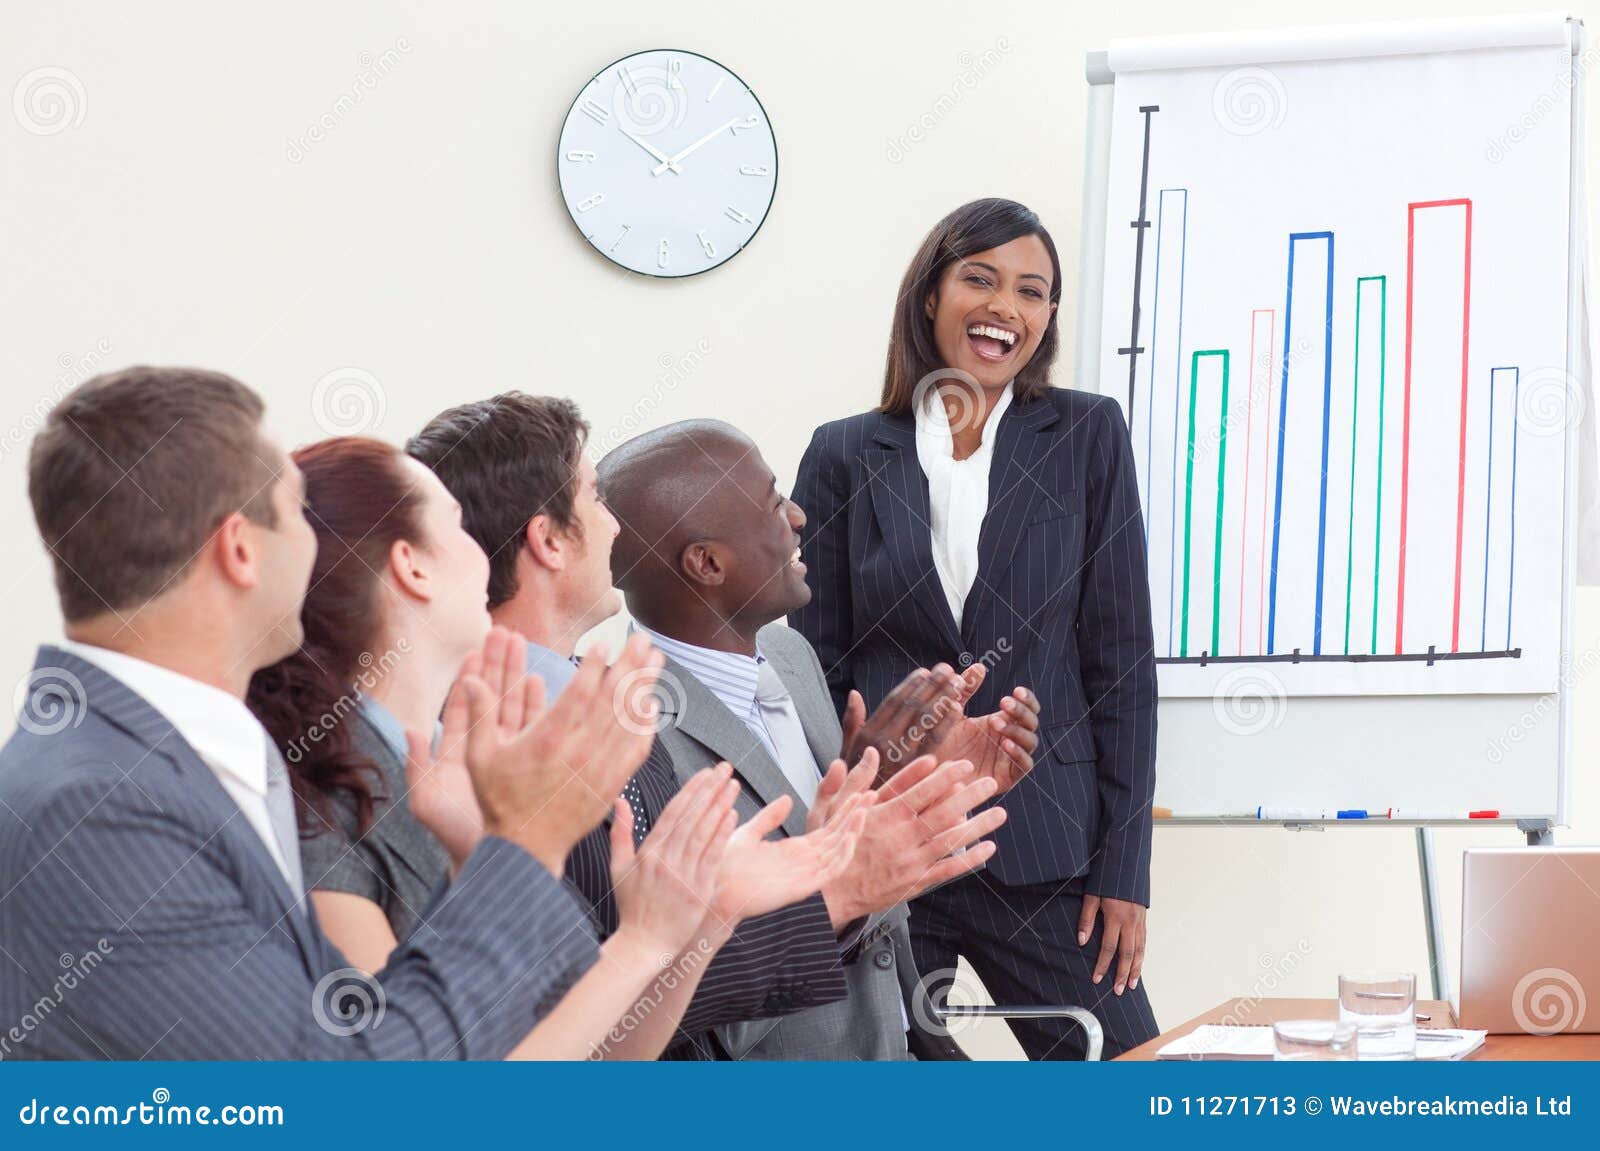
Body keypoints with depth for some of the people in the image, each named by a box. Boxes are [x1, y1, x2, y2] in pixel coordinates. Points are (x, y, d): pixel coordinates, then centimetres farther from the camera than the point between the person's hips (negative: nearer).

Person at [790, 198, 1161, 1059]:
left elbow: (1121, 659, 3)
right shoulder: (845, 456, 5)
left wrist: (1124, 869, -2)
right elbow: (812, 669, 7)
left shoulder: (1086, 436, 5)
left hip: (1042, 853, 0)